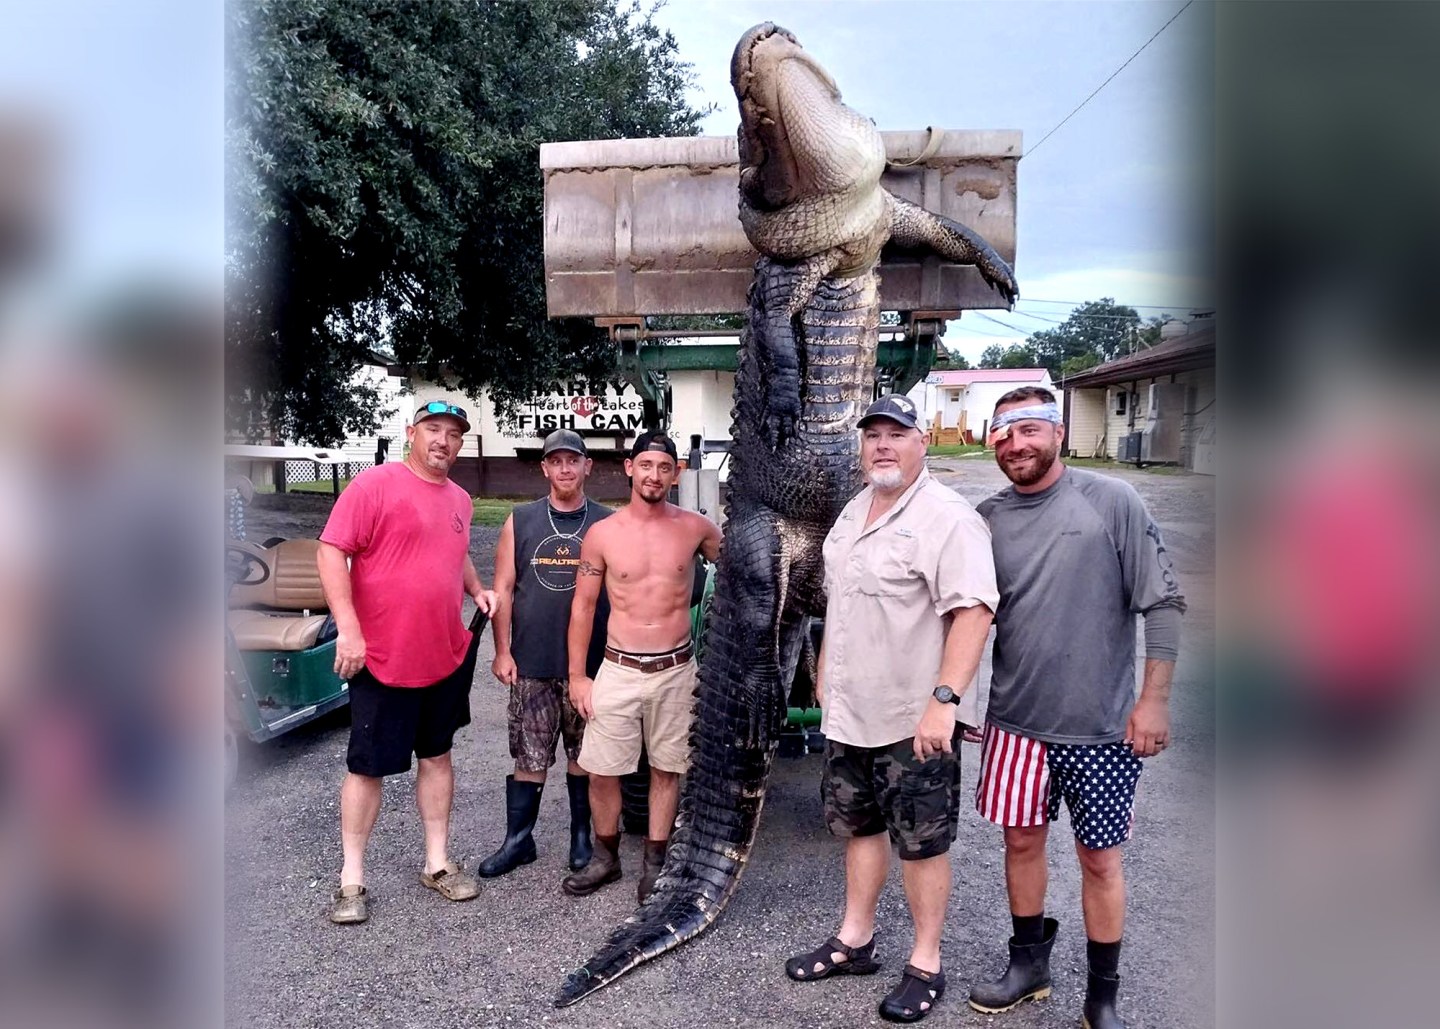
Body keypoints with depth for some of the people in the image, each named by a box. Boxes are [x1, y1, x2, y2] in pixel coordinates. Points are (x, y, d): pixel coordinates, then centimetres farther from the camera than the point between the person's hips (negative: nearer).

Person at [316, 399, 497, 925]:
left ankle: (438, 862, 29)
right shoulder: (375, 483, -11)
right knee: (367, 766, 5)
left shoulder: (460, 499, 10)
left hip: (447, 655, 6)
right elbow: (331, 551, -15)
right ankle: (351, 879, 18)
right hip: (380, 658, -6)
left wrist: (478, 588, 7)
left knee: (437, 755, 15)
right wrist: (349, 630, -21)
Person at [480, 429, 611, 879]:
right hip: (532, 663, 1)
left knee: (584, 754, 10)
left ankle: (582, 837, 26)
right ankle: (518, 840, 21)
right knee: (529, 756, 7)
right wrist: (502, 651, -1)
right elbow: (503, 589, 4)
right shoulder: (520, 520, 4)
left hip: (590, 664, 0)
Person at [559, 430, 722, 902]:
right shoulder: (602, 534, -4)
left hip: (676, 670, 0)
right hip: (619, 669, 0)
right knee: (601, 771, 4)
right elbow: (583, 606, 2)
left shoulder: (696, 528, -4)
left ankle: (654, 862, 26)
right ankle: (605, 857, 27)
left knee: (667, 770, 10)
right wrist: (577, 675, 1)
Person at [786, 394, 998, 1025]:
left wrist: (944, 699, -31)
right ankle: (854, 941, 36)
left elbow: (973, 610, -25)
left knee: (922, 843, 7)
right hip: (848, 713, 8)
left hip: (914, 722, -8)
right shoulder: (853, 513, 11)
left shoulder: (946, 517, -16)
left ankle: (925, 964, 24)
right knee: (859, 826, 19)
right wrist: (825, 672, 21)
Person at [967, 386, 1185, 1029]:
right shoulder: (988, 519, 2)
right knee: (1022, 841, 15)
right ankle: (1029, 964, 37)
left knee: (1099, 858, 10)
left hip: (1102, 726, -3)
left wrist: (1154, 698, -9)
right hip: (1016, 718, 3)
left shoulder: (1113, 501, -8)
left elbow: (1163, 603, -7)